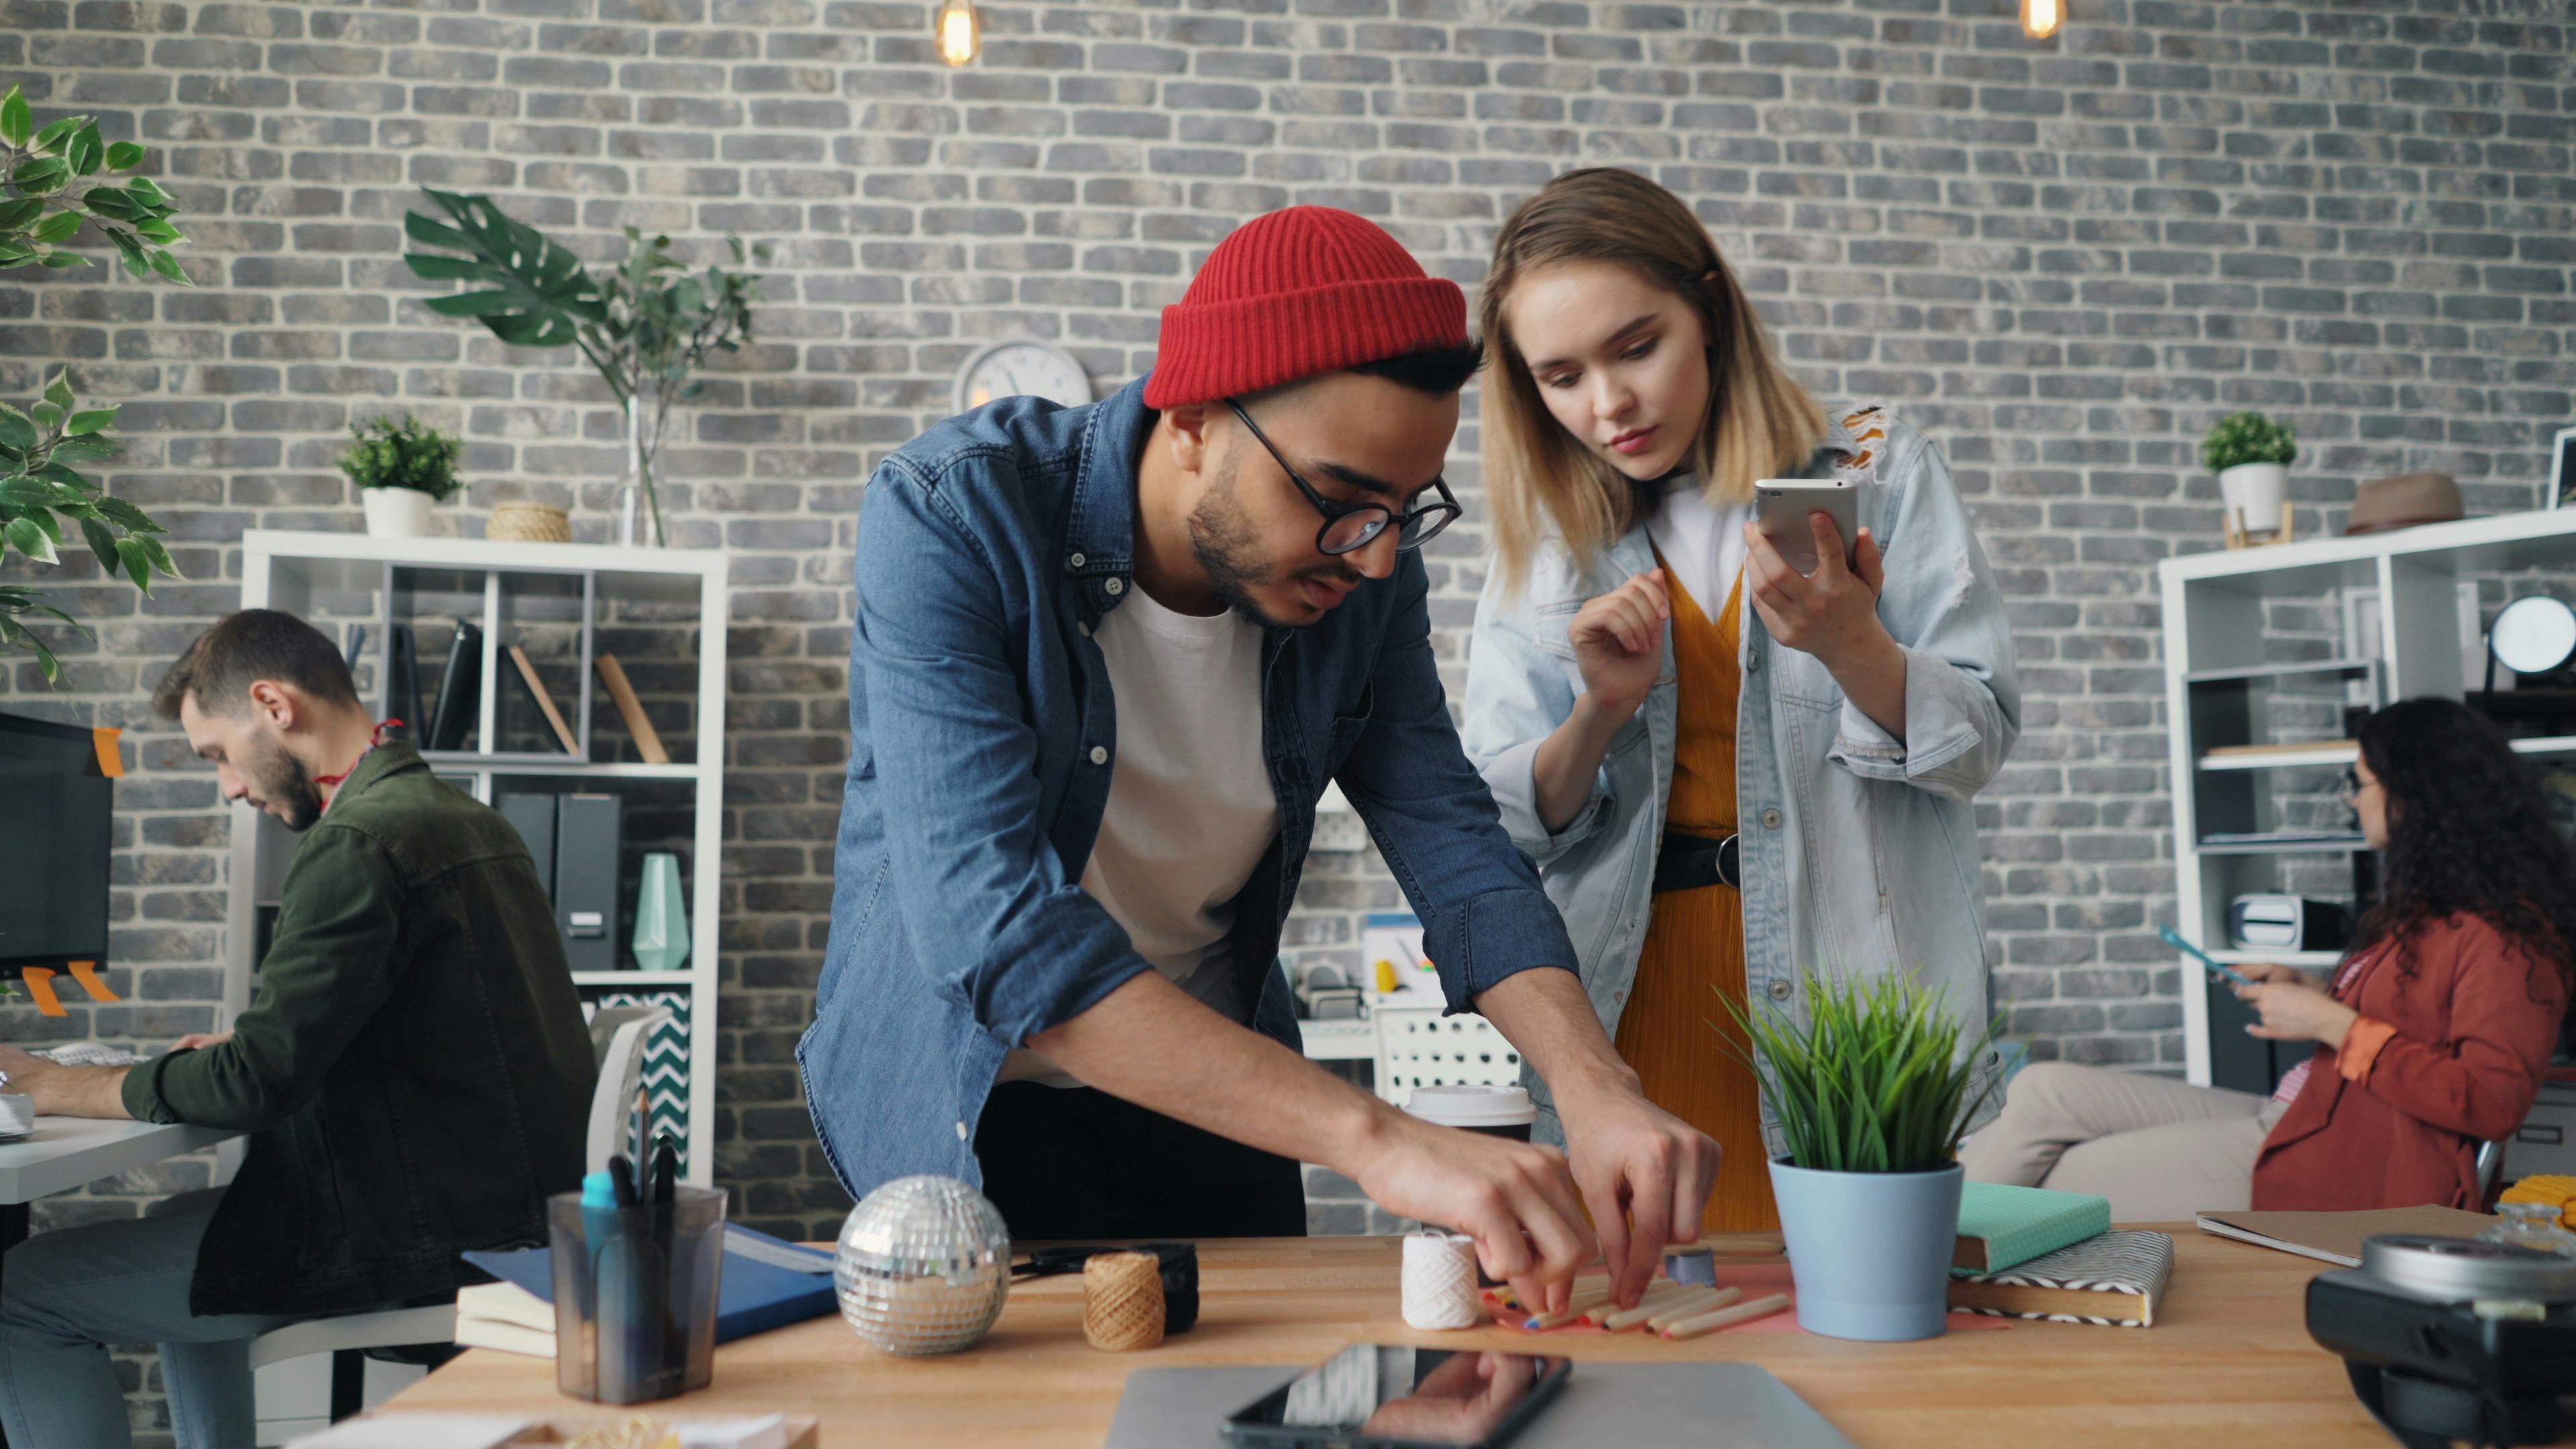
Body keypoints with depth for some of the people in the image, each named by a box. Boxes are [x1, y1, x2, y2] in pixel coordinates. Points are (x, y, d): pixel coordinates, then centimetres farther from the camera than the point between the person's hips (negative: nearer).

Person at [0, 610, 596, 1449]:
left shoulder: (362, 841, -20)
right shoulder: (463, 816, 10)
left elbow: (256, 1085, -20)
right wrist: (251, 1043, 11)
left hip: (423, 1236, -10)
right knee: (185, 1222, 30)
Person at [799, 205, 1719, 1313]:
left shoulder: (1362, 570, -12)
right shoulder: (950, 518, -28)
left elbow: (1449, 835, -13)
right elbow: (994, 928, -38)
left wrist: (1594, 1083, -33)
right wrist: (1372, 1138, -45)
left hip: (1218, 1099, 4)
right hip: (972, 1107, -4)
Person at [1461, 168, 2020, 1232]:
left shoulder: (1875, 474, 1)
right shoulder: (1546, 539, 8)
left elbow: (1981, 740, -3)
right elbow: (1502, 823, 4)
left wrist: (1851, 645, -21)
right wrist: (1602, 711, -15)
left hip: (1852, 986, -1)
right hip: (1635, 1006, 2)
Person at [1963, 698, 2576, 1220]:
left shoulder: (2501, 934, -13)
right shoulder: (2429, 904, 18)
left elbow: (2494, 1101, -20)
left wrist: (2331, 1023, -18)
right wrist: (2312, 990, 11)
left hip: (2346, 1166, -9)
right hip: (2289, 1117, 9)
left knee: (2060, 1180, -9)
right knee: (2043, 1090, -4)